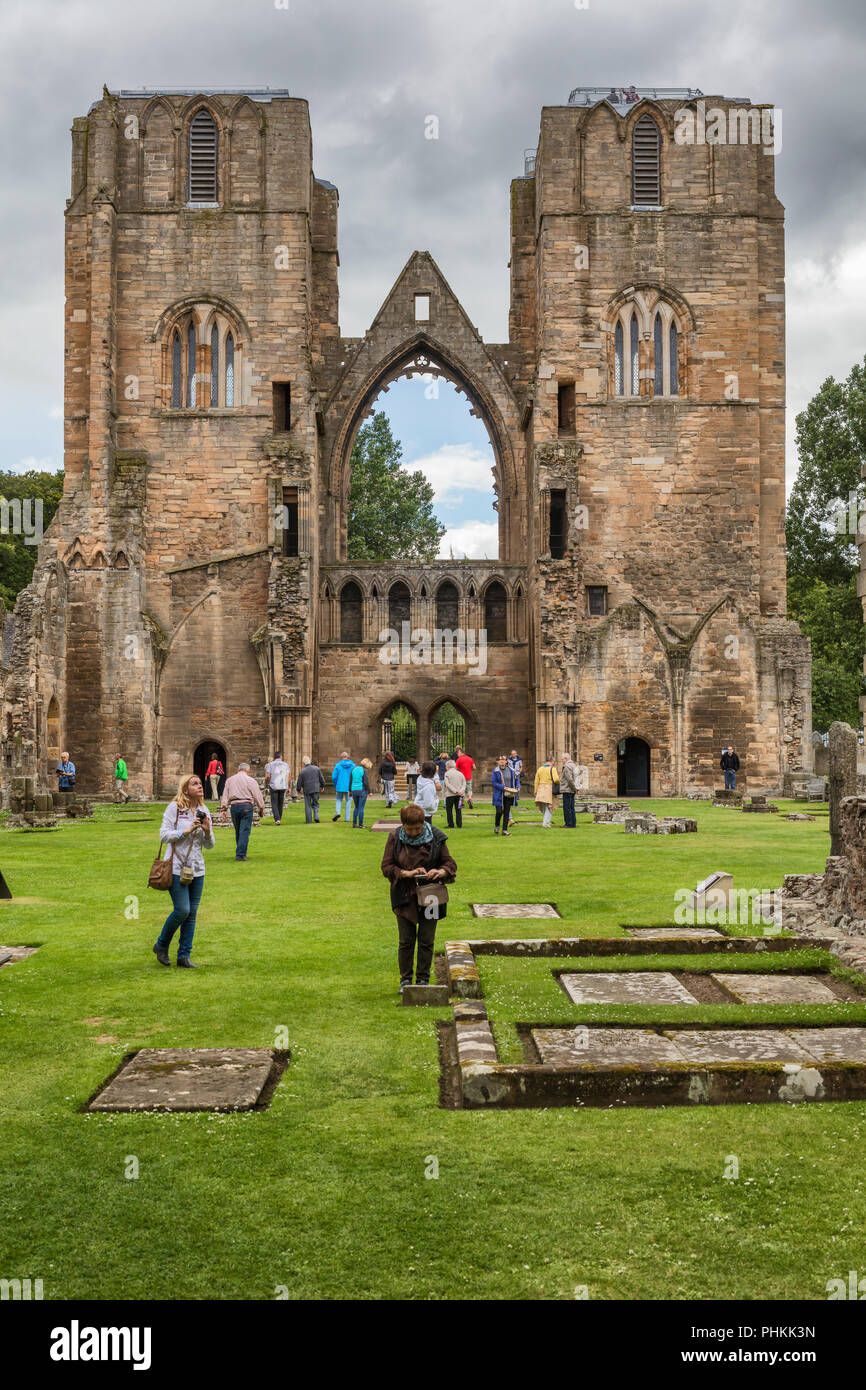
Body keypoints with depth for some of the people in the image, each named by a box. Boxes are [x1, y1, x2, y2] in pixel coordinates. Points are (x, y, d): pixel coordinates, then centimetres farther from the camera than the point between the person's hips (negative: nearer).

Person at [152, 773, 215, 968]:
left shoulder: (204, 811, 10)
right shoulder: (174, 808, -5)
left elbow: (209, 845, 12)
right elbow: (164, 835, -10)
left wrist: (207, 831, -8)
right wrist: (187, 830, -18)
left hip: (197, 869, 5)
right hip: (177, 868, -5)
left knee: (192, 913, 4)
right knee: (182, 910, -11)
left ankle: (184, 956, 13)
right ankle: (162, 945, 13)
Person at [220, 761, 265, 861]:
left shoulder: (230, 780, 13)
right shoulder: (251, 780, 0)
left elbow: (225, 796, 9)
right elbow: (258, 796, 1)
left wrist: (223, 808, 8)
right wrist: (261, 808, 10)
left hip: (234, 806, 4)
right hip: (246, 806, -4)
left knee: (238, 831, 15)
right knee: (245, 831, -4)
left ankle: (240, 853, 22)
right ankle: (240, 855, -10)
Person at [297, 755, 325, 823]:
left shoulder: (302, 771, -7)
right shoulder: (316, 768, -2)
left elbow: (299, 782, -1)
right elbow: (321, 779, 3)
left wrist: (299, 789, 19)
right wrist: (322, 786, 20)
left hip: (307, 791, -1)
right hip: (316, 789, 1)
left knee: (308, 806, 7)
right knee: (315, 804, 15)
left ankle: (309, 821, 6)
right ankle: (316, 816, -7)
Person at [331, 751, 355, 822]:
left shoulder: (338, 765, -3)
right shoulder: (353, 765, -1)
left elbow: (334, 777, -5)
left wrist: (335, 785, 11)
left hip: (340, 787, 0)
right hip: (349, 787, 0)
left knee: (339, 800, 19)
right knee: (348, 802, 9)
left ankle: (338, 812, -4)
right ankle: (347, 818, 6)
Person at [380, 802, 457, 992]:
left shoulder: (436, 837, -7)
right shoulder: (395, 837, -6)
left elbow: (450, 863, 0)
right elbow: (386, 866, -5)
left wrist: (441, 872, -23)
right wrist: (407, 873, -20)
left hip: (429, 896, 0)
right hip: (405, 897, 0)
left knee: (426, 941, 6)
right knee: (405, 940, 7)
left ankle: (423, 979, 20)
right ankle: (405, 980, 21)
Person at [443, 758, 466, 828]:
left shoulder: (447, 773, -1)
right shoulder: (460, 773, 13)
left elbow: (448, 784, -12)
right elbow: (464, 784, 4)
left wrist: (455, 791, -17)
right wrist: (461, 791, -8)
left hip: (450, 794, -4)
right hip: (459, 795, 4)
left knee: (449, 809, 4)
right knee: (458, 810, 8)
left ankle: (451, 825, 2)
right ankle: (459, 825, 4)